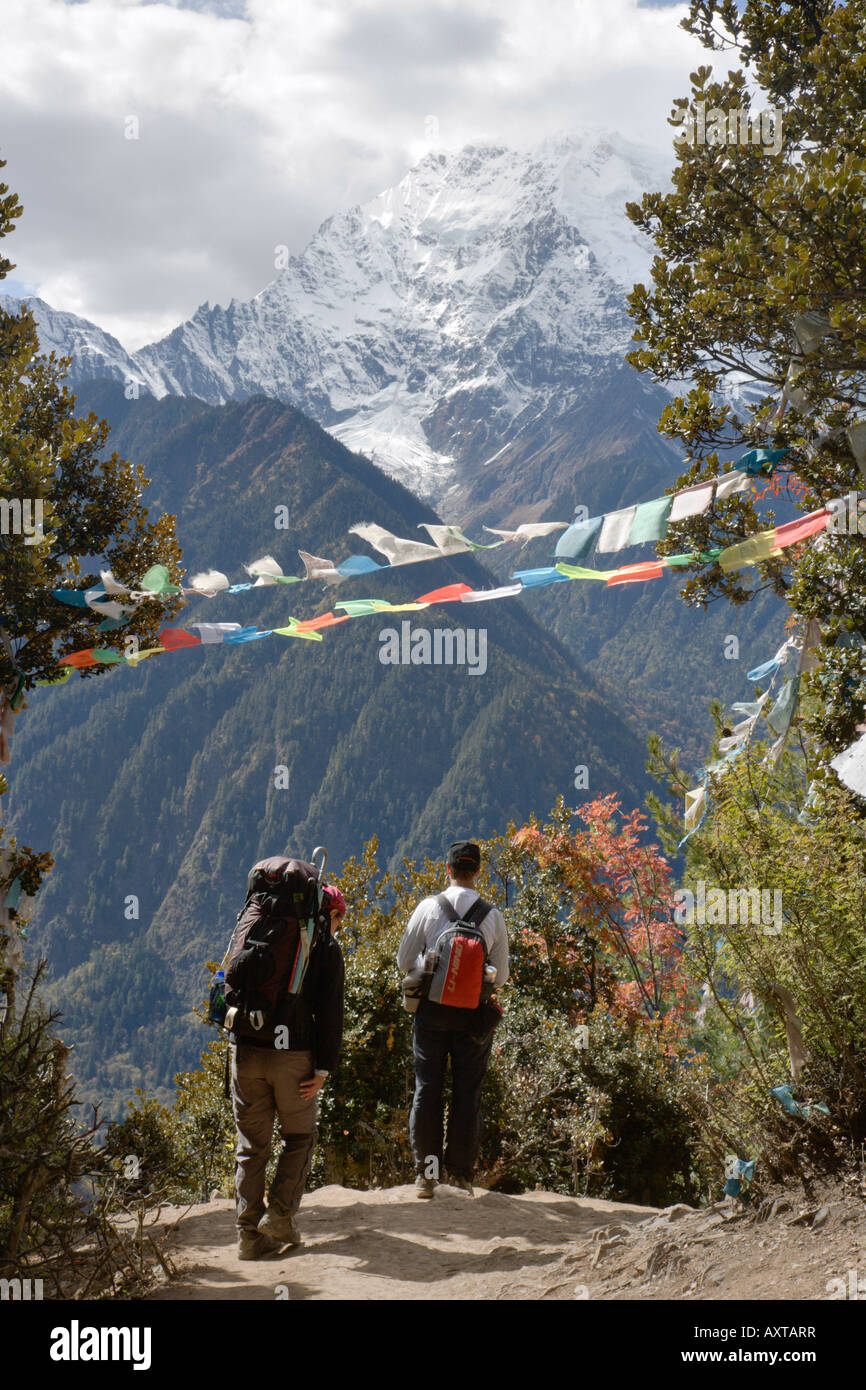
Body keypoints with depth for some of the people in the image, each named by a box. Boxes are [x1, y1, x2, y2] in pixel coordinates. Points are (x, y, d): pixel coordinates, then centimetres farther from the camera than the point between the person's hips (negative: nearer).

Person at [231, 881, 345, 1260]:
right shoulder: (326, 947, 1)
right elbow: (329, 1012, -6)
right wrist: (323, 1069, -6)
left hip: (245, 1050, 4)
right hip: (292, 1054, -4)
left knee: (251, 1143, 10)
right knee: (300, 1136, 15)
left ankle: (250, 1233, 8)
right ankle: (280, 1213, 2)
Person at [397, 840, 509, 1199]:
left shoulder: (428, 908, -5)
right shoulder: (492, 916, -4)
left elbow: (404, 962, 1)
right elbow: (501, 976, 3)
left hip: (432, 1009, 0)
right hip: (473, 1013, 0)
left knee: (427, 1089, 7)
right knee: (467, 1092, 8)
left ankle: (425, 1174, 8)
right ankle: (460, 1174, 10)